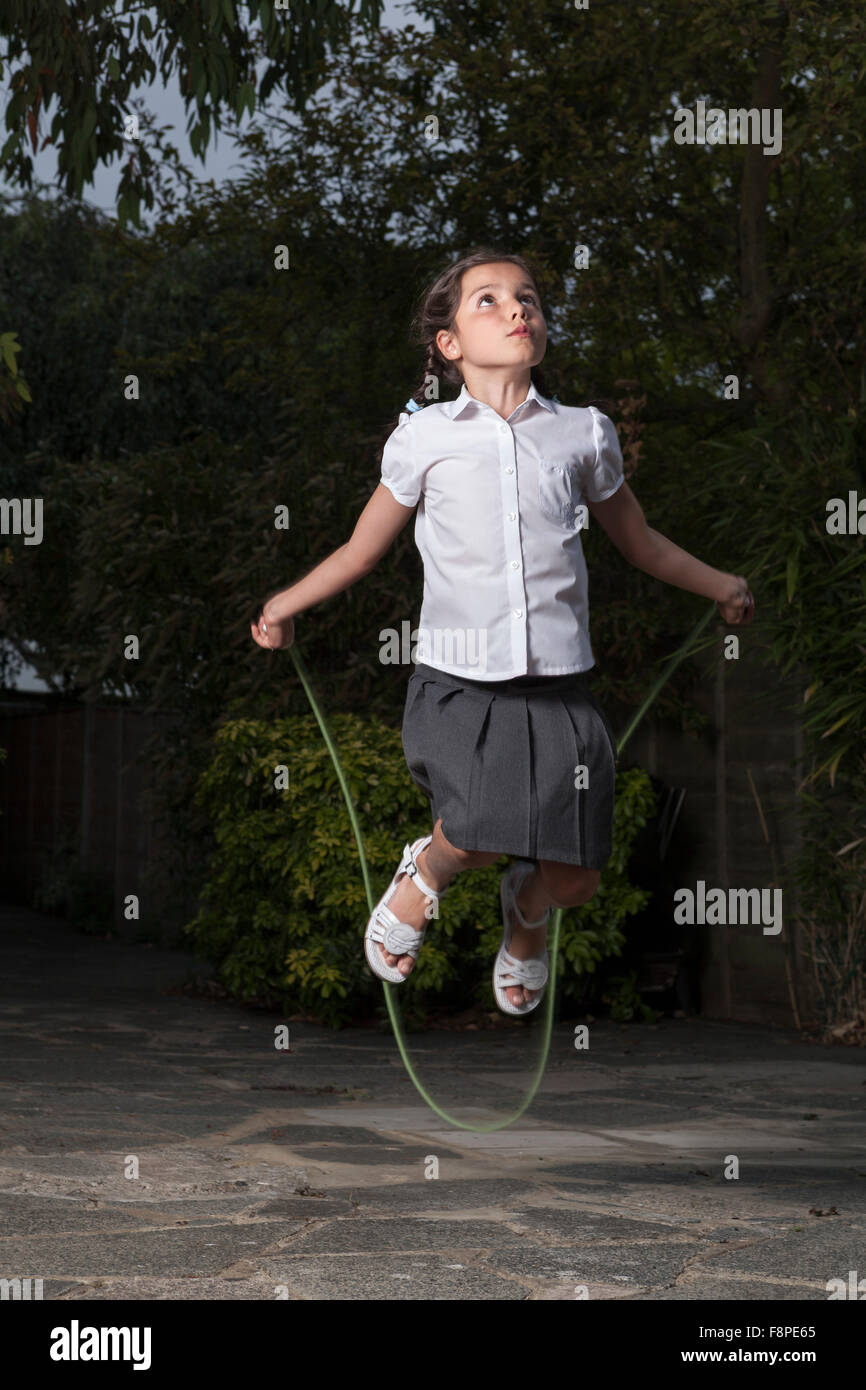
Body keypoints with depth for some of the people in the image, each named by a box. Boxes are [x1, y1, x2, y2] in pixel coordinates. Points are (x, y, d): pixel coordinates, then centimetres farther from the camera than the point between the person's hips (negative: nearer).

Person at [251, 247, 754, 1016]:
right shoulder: (424, 438, 5)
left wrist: (723, 586, 18)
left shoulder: (583, 434, 9)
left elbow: (640, 541, 22)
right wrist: (287, 602, 8)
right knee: (476, 834, -23)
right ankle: (426, 872, 15)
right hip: (459, 682, -2)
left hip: (559, 686, 2)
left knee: (575, 876, -1)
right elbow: (362, 549, 14)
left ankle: (526, 912, 37)